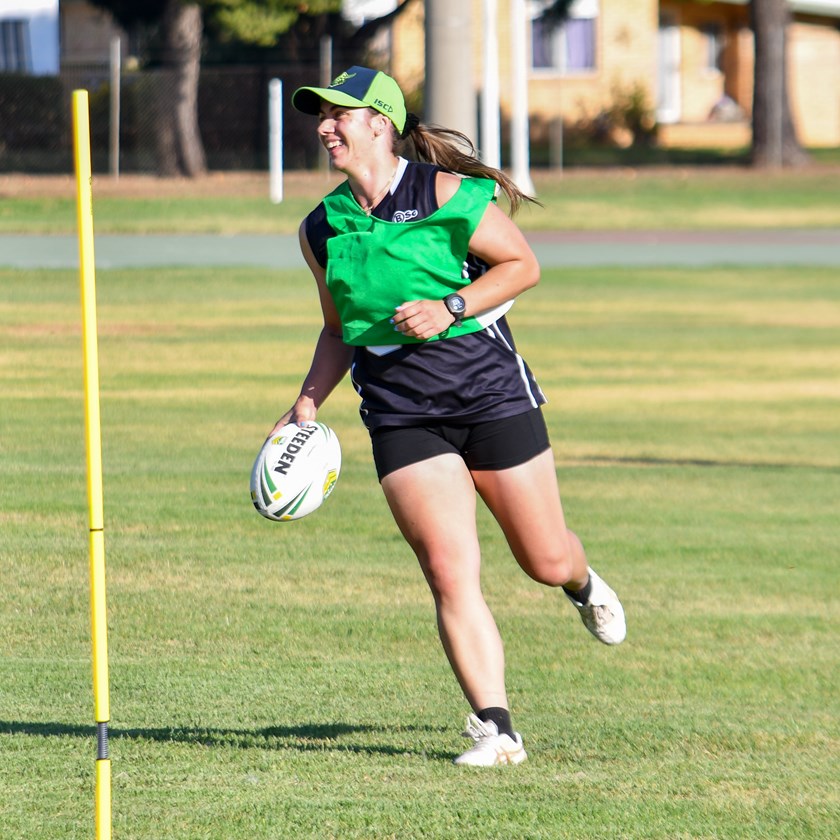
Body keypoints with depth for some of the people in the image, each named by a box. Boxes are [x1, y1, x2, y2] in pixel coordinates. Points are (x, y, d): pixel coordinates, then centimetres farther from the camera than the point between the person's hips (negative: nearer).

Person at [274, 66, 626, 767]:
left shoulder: (445, 193, -6)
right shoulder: (321, 229, 9)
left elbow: (523, 265, -2)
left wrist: (451, 308, -15)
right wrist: (307, 404, 8)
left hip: (488, 385, -3)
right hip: (399, 411, 3)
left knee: (547, 561, 5)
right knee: (449, 572, -13)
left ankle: (583, 584, 44)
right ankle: (495, 730, -9)